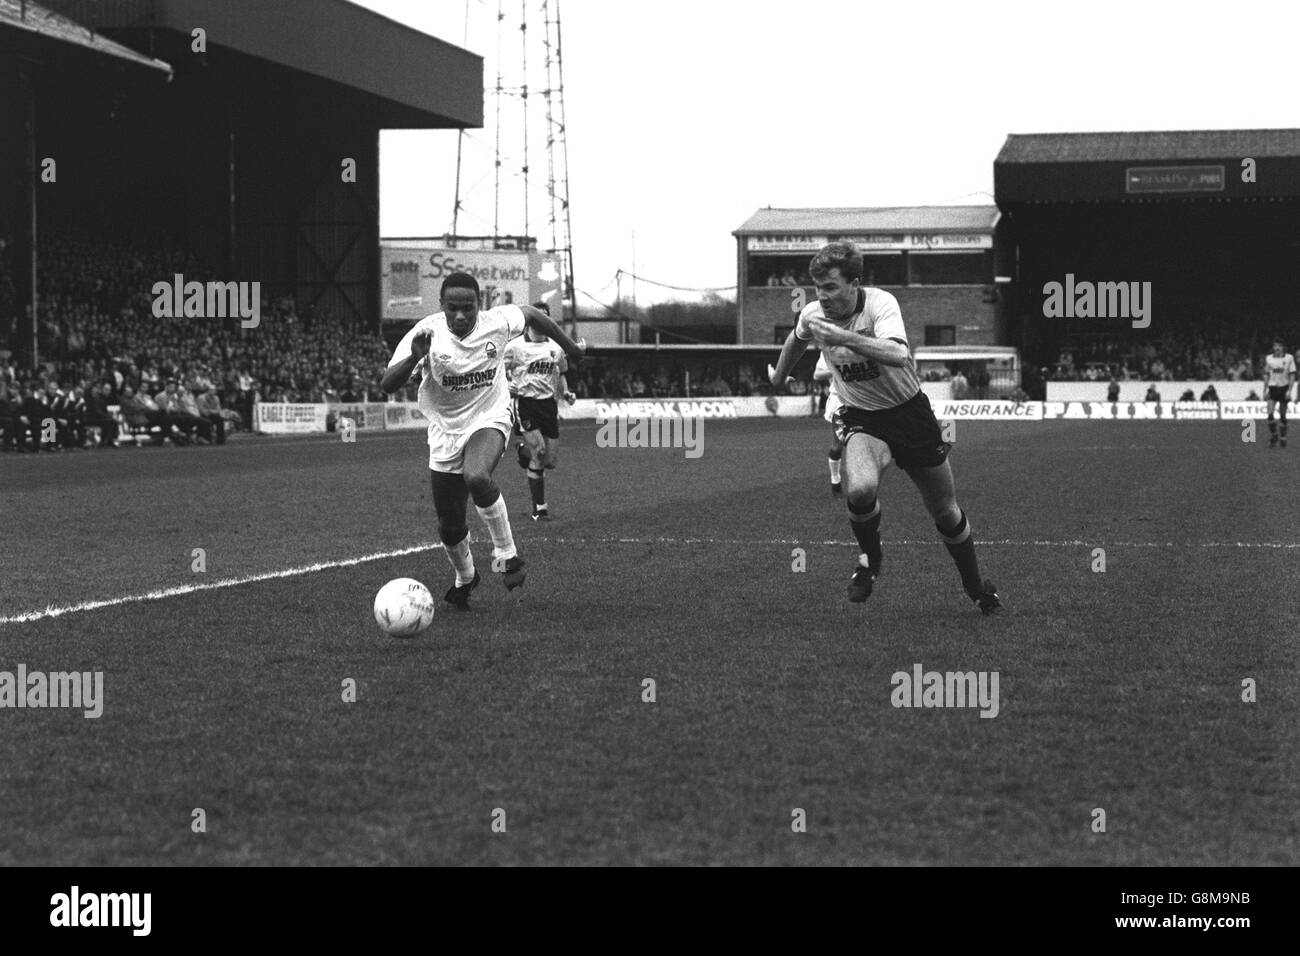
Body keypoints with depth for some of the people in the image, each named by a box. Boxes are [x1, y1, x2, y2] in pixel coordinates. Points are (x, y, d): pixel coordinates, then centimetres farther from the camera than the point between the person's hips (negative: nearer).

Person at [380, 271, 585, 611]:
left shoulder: (497, 323, -15)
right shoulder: (427, 333, -19)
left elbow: (531, 314, 9)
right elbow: (387, 385, -25)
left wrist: (570, 347, 20)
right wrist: (415, 357, -43)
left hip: (490, 420, -2)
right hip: (445, 432, 2)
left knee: (476, 477, -36)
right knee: (450, 528, 8)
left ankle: (506, 554, -14)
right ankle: (464, 579, 41)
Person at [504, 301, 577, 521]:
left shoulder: (556, 348, 11)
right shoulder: (515, 346, -3)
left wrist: (566, 392, 5)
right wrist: (507, 385, -16)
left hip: (548, 403, 5)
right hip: (525, 402, -5)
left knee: (551, 460, 1)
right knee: (538, 450, -19)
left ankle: (524, 451, 37)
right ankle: (539, 507, -6)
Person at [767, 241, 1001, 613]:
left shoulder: (880, 304, -23)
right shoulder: (812, 315, -9)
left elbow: (897, 355, -42)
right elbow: (796, 340, 18)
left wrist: (844, 338, -48)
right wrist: (778, 377, 33)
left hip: (910, 411, -1)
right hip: (861, 419, 1)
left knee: (946, 512, 9)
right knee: (859, 490, -31)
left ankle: (976, 587, 34)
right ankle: (869, 560, -1)